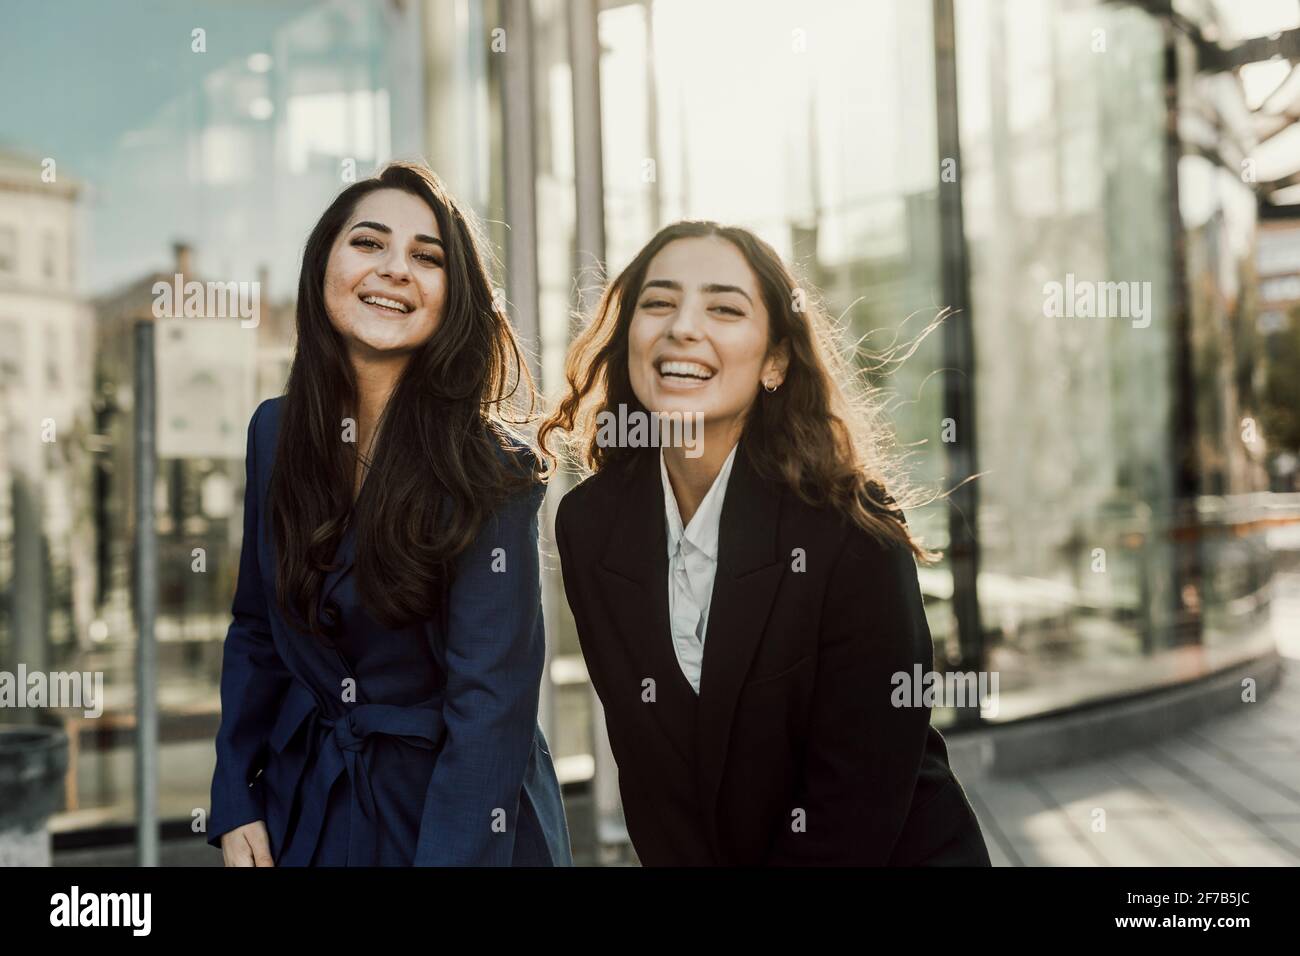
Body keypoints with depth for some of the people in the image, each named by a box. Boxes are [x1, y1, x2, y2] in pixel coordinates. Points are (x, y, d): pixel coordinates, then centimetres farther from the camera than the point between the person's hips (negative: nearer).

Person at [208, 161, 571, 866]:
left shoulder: (486, 467, -20)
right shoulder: (275, 432, -4)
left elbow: (490, 701, -22)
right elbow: (255, 630, 6)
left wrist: (450, 857, -28)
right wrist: (234, 806, 0)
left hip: (453, 809, -4)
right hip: (303, 803, 4)